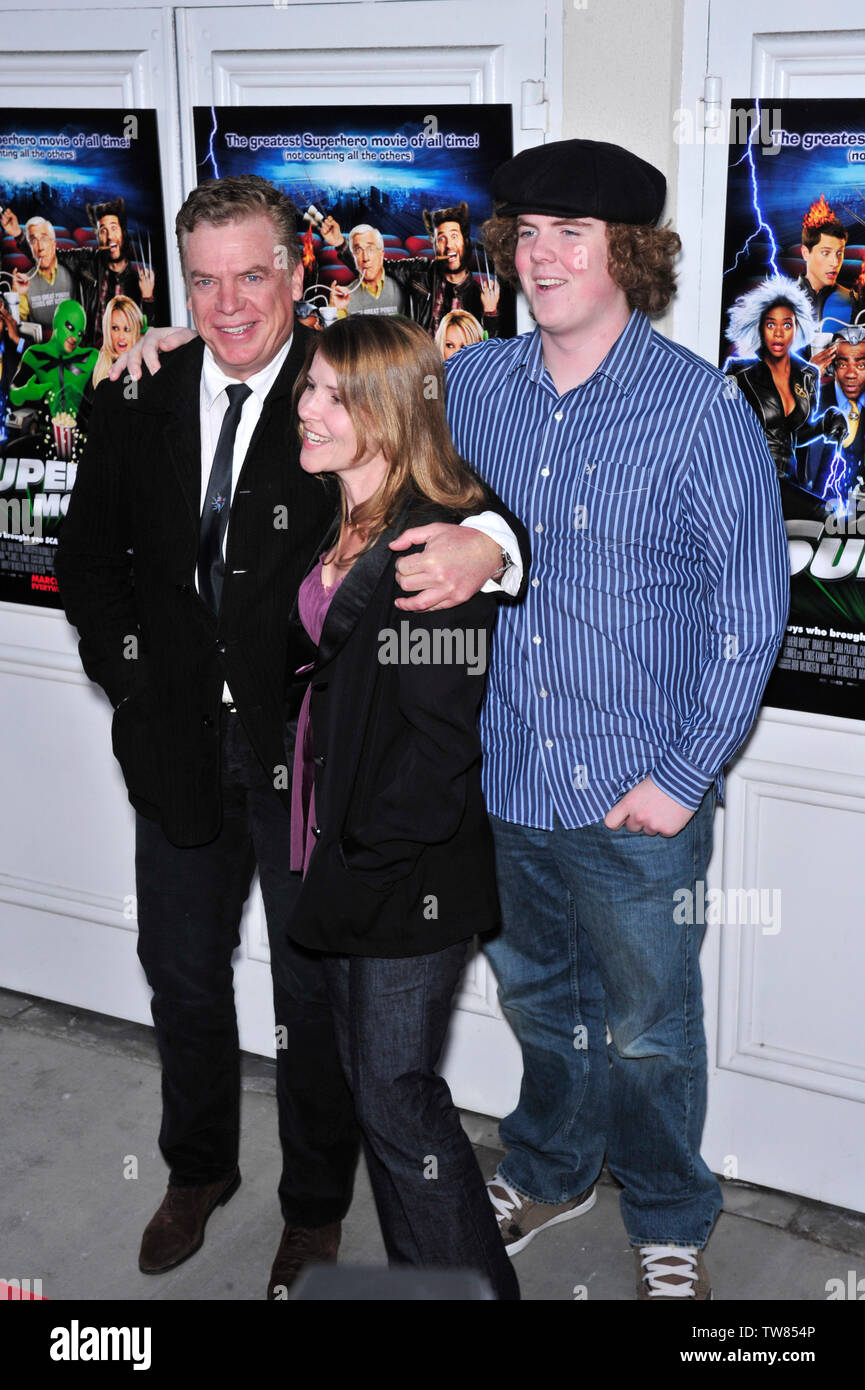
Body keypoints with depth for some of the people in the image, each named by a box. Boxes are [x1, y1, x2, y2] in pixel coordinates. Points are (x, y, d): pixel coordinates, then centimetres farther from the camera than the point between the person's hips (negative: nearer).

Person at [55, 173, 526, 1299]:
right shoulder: (139, 401, 0)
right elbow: (88, 556, 9)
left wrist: (483, 542, -40)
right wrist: (128, 669, -4)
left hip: (308, 750, -3)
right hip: (177, 743, 4)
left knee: (316, 993, 13)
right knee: (181, 973, 21)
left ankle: (315, 1207, 38)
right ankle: (199, 1170, 48)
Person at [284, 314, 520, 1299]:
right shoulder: (347, 533, 9)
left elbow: (441, 731, -22)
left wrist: (367, 851, -15)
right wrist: (326, 844, 11)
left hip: (409, 873, -9)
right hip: (346, 858, 9)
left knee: (395, 1091, 1)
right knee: (372, 1083, 18)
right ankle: (420, 1273, 35)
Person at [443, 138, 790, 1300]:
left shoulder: (703, 410, -13)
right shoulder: (473, 384, 1)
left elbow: (752, 613, -11)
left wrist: (684, 775, -13)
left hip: (638, 793, -4)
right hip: (507, 771, 4)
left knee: (647, 1028, 12)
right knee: (535, 991, 23)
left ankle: (669, 1224, 37)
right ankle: (551, 1171, 48)